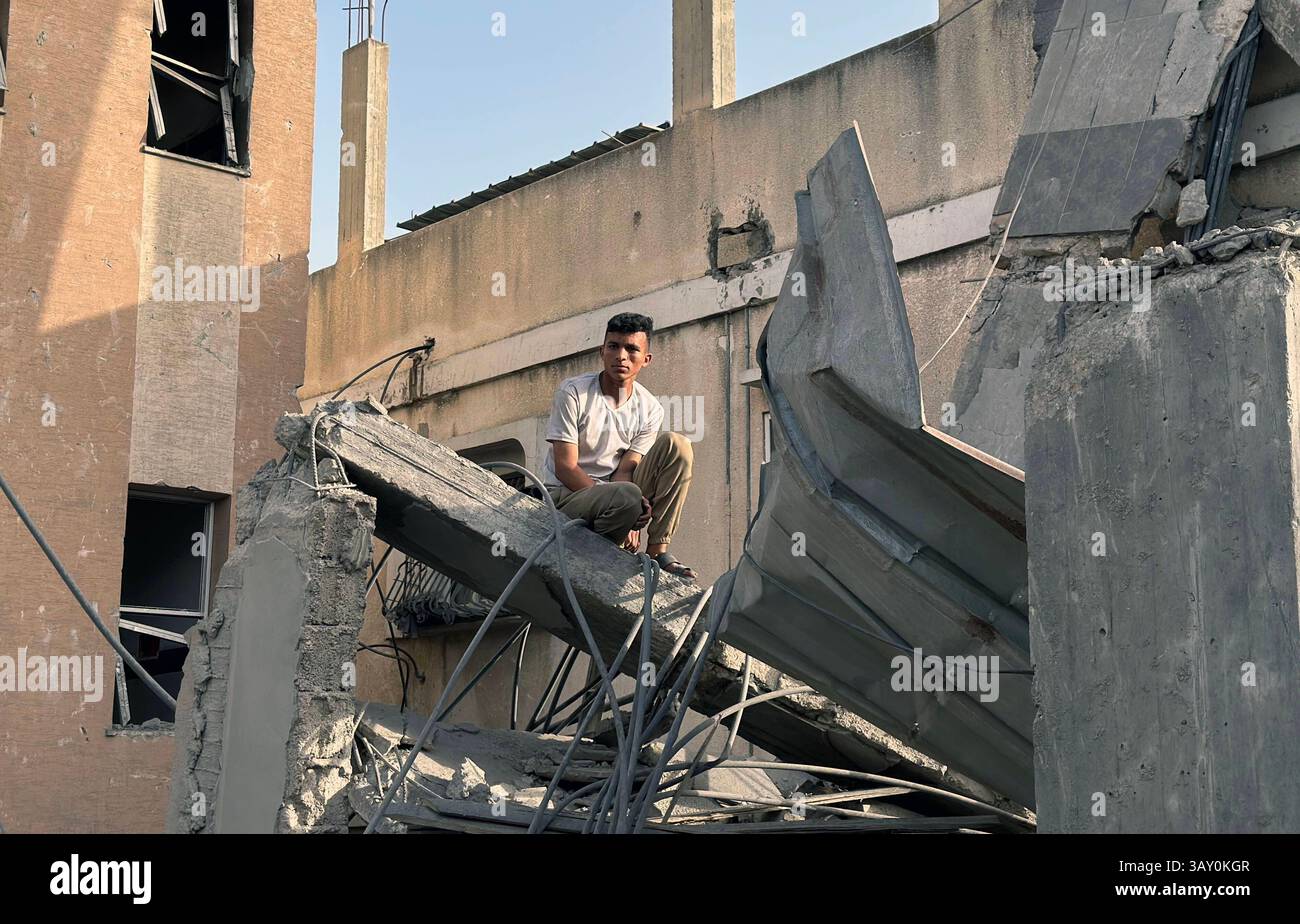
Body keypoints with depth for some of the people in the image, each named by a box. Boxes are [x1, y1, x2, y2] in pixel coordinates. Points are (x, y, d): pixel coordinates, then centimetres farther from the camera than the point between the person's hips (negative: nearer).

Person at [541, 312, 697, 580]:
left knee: (675, 445, -15)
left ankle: (658, 551, -15)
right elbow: (565, 468, -15)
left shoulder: (650, 409, 1)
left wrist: (628, 517, -26)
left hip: (611, 490, 5)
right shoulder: (573, 392, -11)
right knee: (627, 495, -38)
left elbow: (625, 470, -4)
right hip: (565, 497, -5)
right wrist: (625, 506, -26)